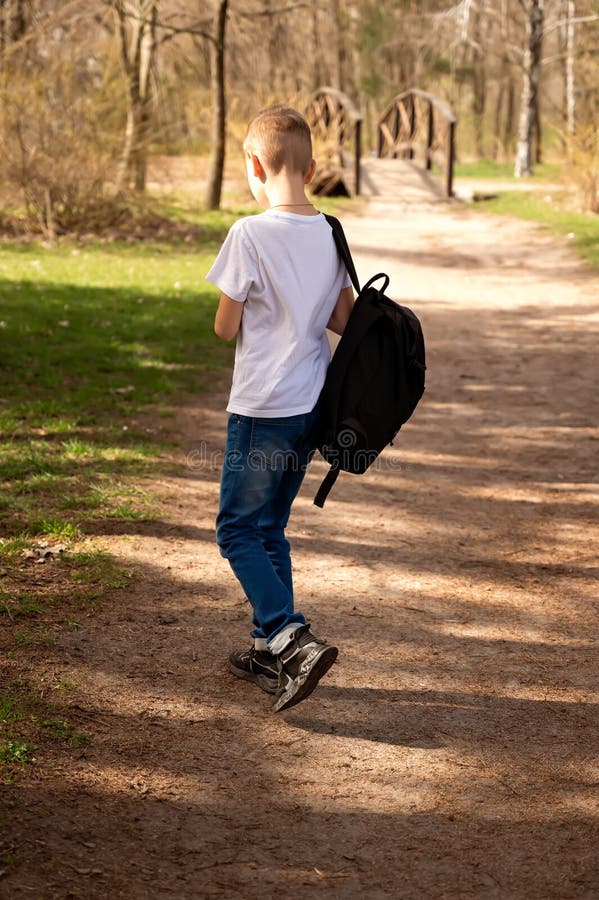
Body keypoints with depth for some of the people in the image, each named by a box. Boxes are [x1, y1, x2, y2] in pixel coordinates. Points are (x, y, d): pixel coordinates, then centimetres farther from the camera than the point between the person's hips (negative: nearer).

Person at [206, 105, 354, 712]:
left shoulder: (251, 235, -16)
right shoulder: (330, 233, 3)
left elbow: (225, 327, -10)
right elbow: (346, 320, 8)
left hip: (262, 410, -7)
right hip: (311, 407, 7)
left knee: (238, 531, 3)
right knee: (269, 529, 18)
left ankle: (294, 641, -10)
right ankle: (272, 651, 24)